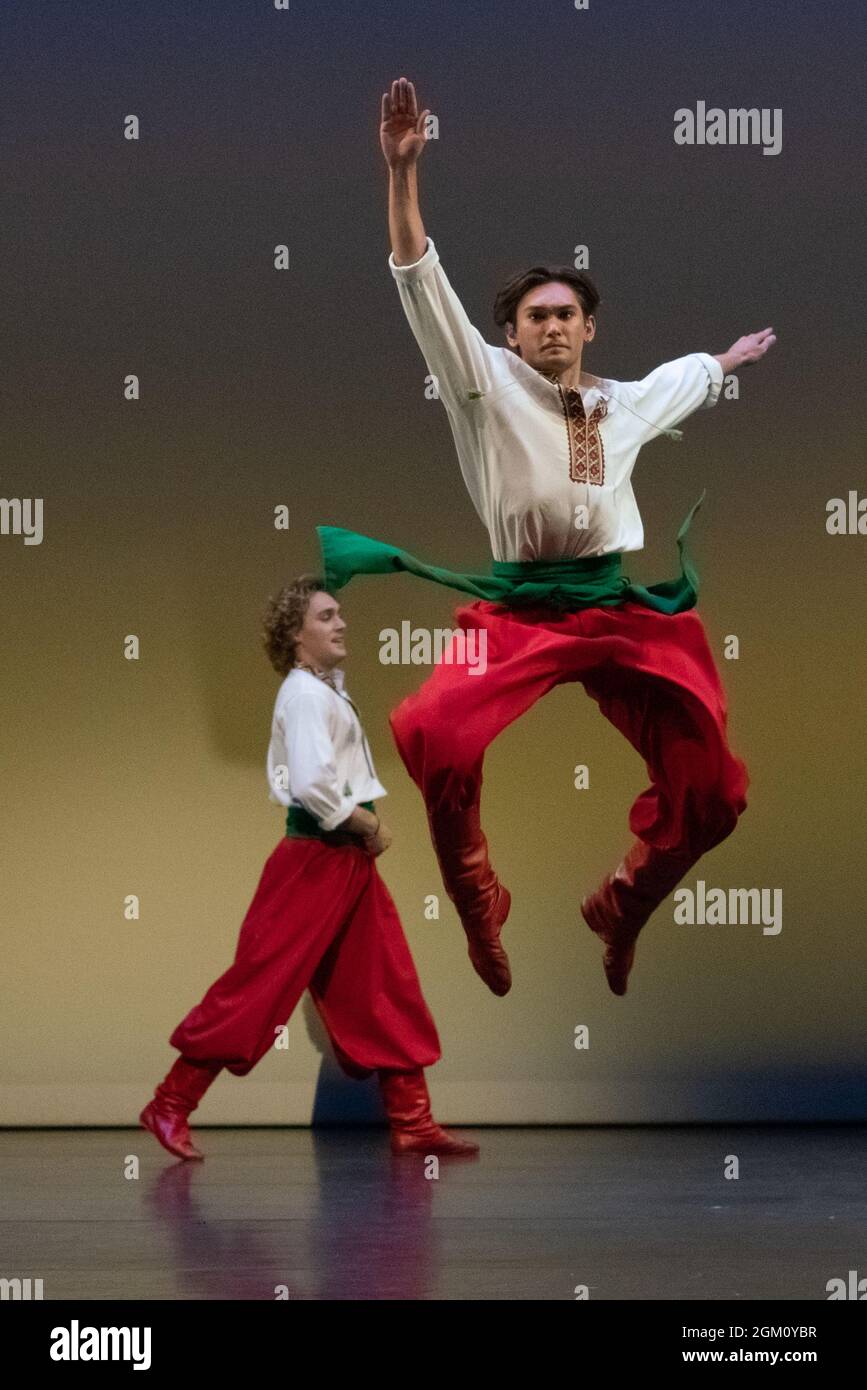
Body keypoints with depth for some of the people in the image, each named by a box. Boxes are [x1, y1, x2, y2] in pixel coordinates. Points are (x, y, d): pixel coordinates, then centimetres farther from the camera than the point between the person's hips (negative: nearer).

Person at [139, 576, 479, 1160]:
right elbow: (312, 784, -25)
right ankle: (171, 1106, 4)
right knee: (259, 985, -5)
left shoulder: (331, 691, 15)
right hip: (313, 857, -9)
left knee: (390, 991, 7)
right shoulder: (304, 693, -14)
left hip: (349, 859, 9)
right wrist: (368, 825, -13)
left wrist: (375, 822, 6)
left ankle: (412, 1123, 10)